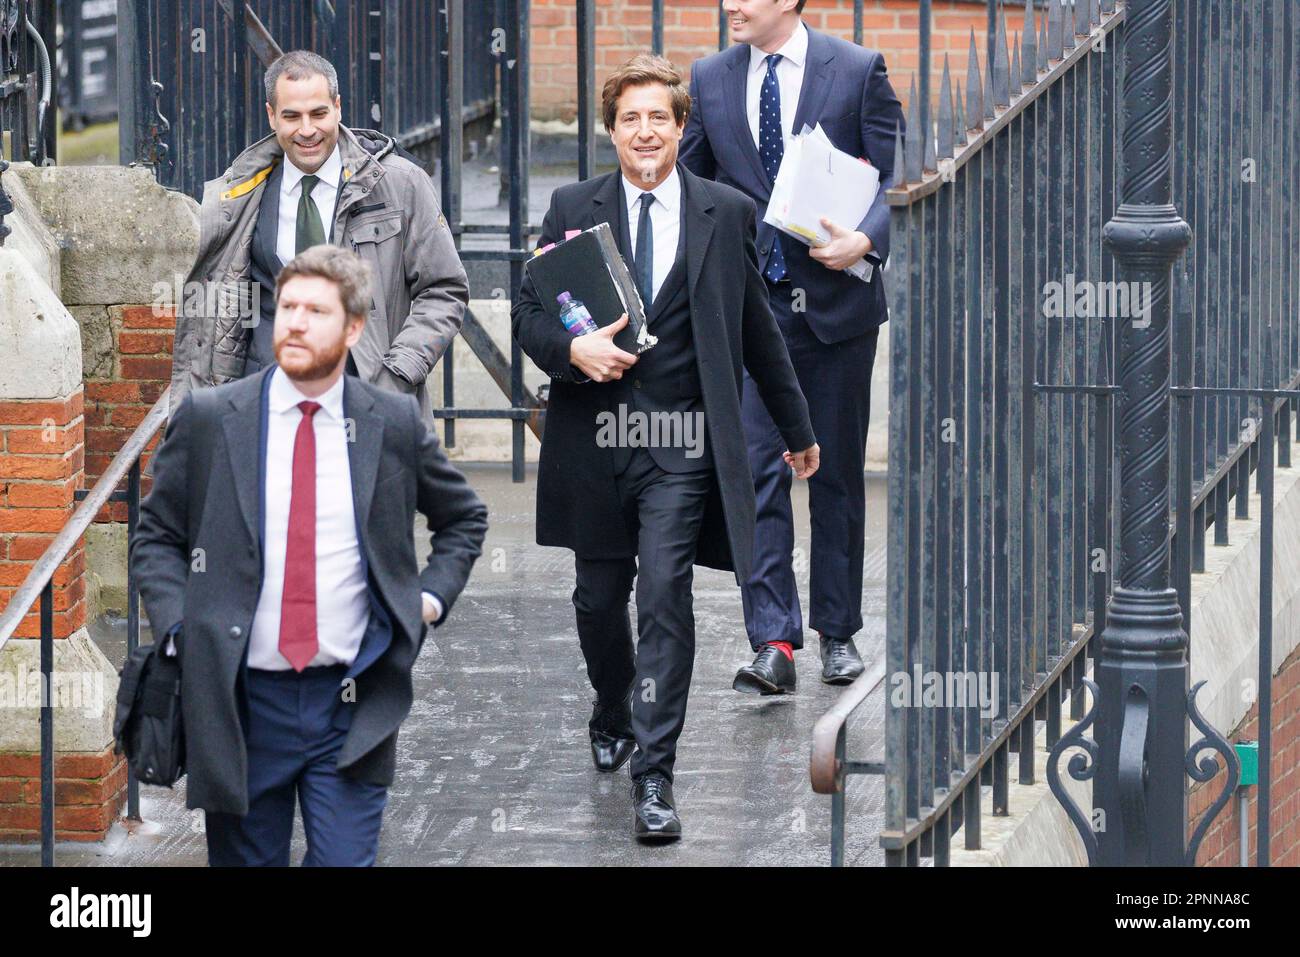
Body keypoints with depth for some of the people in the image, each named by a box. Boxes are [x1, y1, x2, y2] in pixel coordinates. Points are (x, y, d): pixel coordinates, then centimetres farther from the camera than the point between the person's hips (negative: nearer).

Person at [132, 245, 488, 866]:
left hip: (352, 706, 0)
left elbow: (464, 518, 19)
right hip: (242, 703, 0)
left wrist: (432, 595, 5)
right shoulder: (208, 419, 1)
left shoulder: (395, 424, 3)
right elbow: (156, 537, 8)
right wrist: (178, 626, -6)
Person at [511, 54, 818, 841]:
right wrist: (572, 349, -14)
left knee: (665, 600, -12)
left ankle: (654, 774, -11)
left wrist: (797, 428, 19)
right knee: (599, 598, 14)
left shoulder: (727, 213, 4)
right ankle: (613, 718, 41)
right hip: (593, 439, 2)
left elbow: (759, 328, 13)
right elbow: (528, 309, 8)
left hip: (681, 443, -2)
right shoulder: (573, 209, 5)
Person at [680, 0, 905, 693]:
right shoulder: (710, 79, 7)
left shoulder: (858, 71, -2)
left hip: (836, 299, -1)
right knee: (758, 470, -8)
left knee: (837, 473, 9)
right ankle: (773, 645, -12)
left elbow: (897, 176, -3)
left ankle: (837, 631, 21)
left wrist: (868, 239, -21)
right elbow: (686, 183, 15)